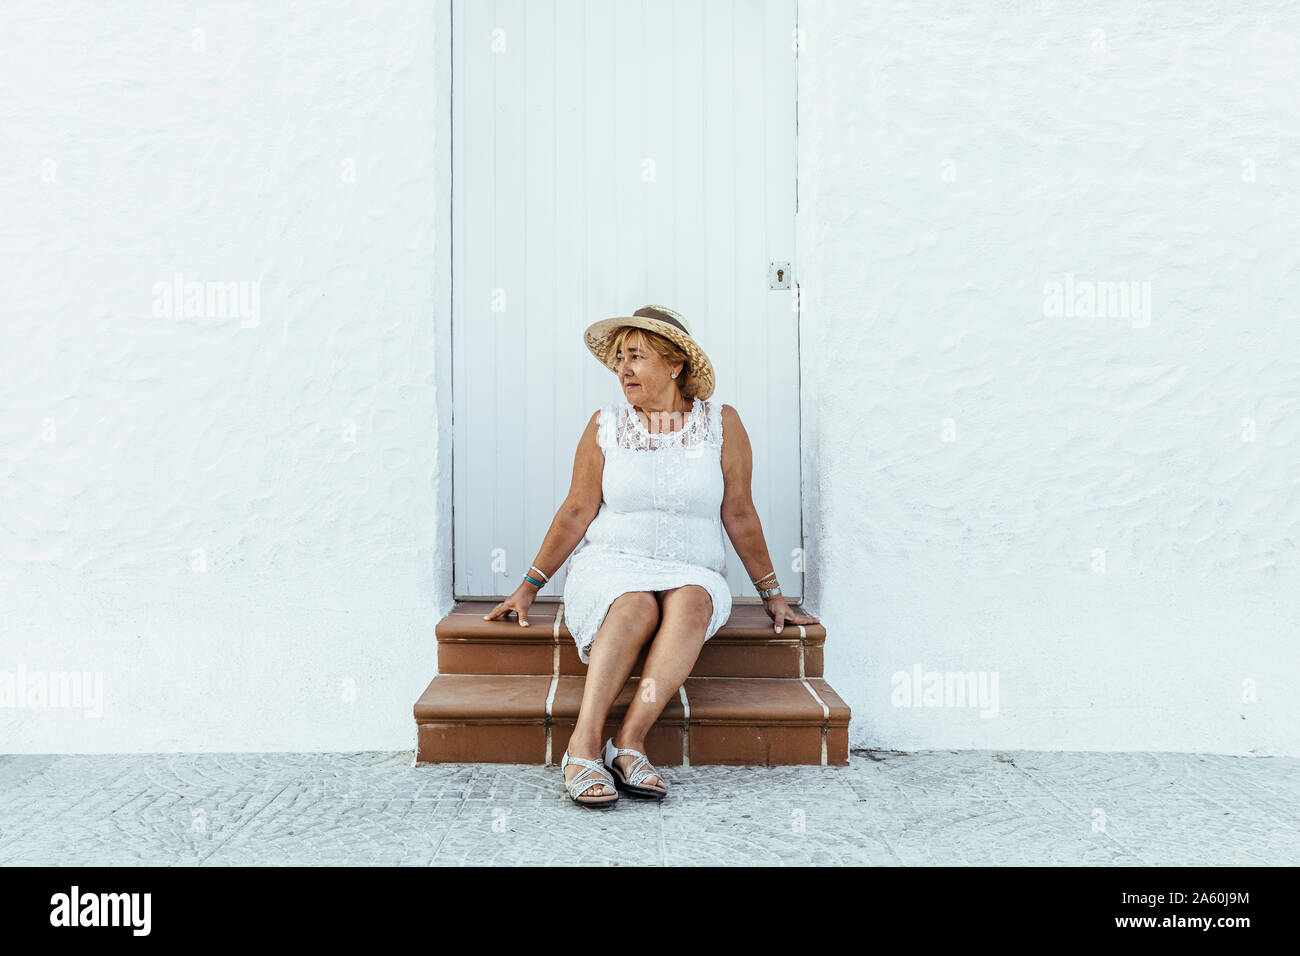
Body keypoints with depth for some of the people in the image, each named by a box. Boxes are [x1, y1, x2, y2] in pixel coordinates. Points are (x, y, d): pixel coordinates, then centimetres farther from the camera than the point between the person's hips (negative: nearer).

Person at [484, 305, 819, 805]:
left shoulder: (721, 424, 4)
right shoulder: (606, 424, 5)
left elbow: (738, 515, 7)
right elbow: (577, 512, 6)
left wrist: (771, 594, 9)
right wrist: (528, 587, 5)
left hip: (693, 572, 1)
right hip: (610, 565, 0)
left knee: (691, 601, -34)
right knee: (637, 605, -34)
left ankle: (629, 740, -36)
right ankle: (584, 745, -37)